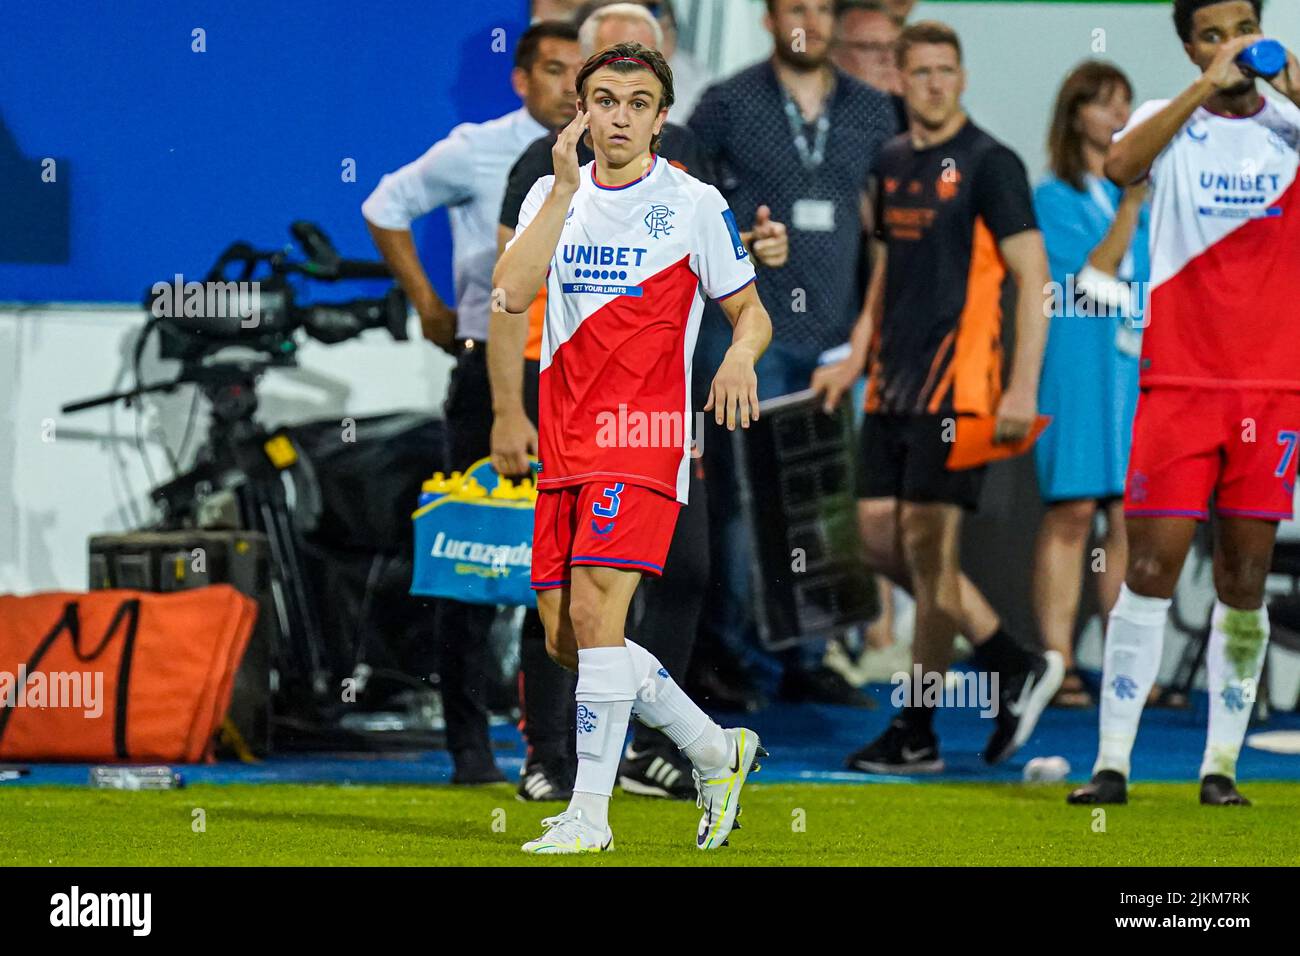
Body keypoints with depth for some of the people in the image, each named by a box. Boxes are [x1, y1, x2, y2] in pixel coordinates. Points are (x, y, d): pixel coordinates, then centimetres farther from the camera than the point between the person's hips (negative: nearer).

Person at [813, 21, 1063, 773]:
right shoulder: (891, 163, 14)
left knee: (928, 545, -8)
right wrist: (856, 358, 17)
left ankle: (916, 734, 0)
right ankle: (1017, 667, 18)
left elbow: (1034, 279, -9)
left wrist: (1023, 388, -16)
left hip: (957, 381, -8)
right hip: (892, 385, 8)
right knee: (884, 542, 5)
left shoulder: (989, 164, -7)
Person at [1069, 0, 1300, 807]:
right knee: (1152, 565, -5)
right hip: (1179, 379, -1)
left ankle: (1222, 765, 8)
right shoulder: (1171, 120, 5)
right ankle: (1113, 762, -1)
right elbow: (1121, 164, -18)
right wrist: (1209, 84, -22)